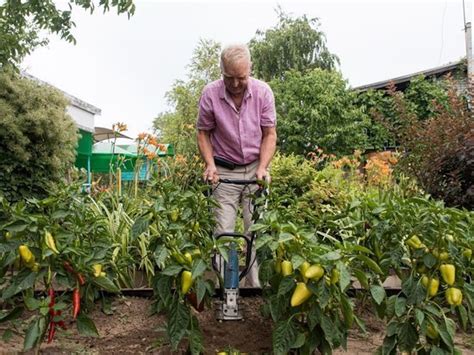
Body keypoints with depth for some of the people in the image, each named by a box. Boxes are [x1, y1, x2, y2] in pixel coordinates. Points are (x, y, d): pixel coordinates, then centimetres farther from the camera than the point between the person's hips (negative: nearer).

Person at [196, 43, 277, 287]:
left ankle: (256, 285, 10)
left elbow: (269, 134, -1)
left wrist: (263, 167, -12)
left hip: (255, 169, 1)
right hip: (224, 172, -1)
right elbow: (204, 133, 2)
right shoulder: (210, 94, -10)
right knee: (223, 232, -3)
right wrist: (210, 164, -11)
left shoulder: (263, 92, -8)